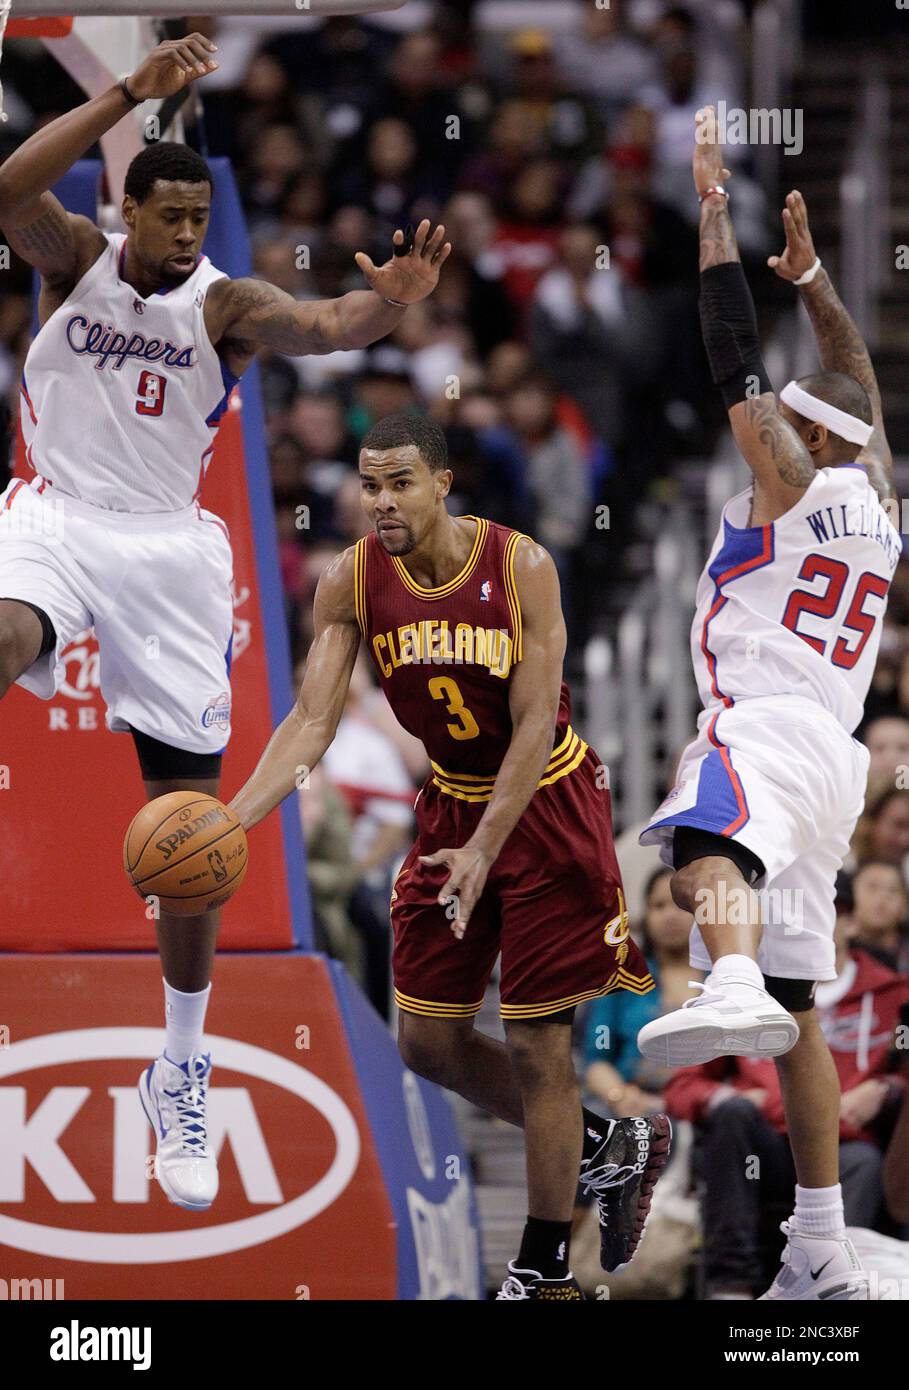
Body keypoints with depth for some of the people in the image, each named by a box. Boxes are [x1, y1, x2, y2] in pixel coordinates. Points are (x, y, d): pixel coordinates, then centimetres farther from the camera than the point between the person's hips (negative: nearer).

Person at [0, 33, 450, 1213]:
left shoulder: (224, 304, -4)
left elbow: (318, 327, -24)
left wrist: (386, 304, -47)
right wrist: (131, 94, -29)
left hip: (168, 547, 1)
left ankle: (181, 1075, 13)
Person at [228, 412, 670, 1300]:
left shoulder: (520, 567, -22)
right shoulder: (351, 581, -11)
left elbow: (534, 726, -21)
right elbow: (311, 720, -14)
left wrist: (486, 849, -30)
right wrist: (230, 821, -28)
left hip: (545, 803, -5)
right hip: (451, 802, 5)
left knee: (536, 1045, -3)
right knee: (427, 1041, 6)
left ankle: (544, 1270, 9)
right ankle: (606, 1150, 27)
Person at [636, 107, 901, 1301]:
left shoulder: (792, 480, 2)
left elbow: (736, 359, -3)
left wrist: (714, 210, 1)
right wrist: (810, 273, 38)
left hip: (767, 725, -9)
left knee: (706, 841, -40)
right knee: (795, 1007, 9)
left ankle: (732, 986, -73)